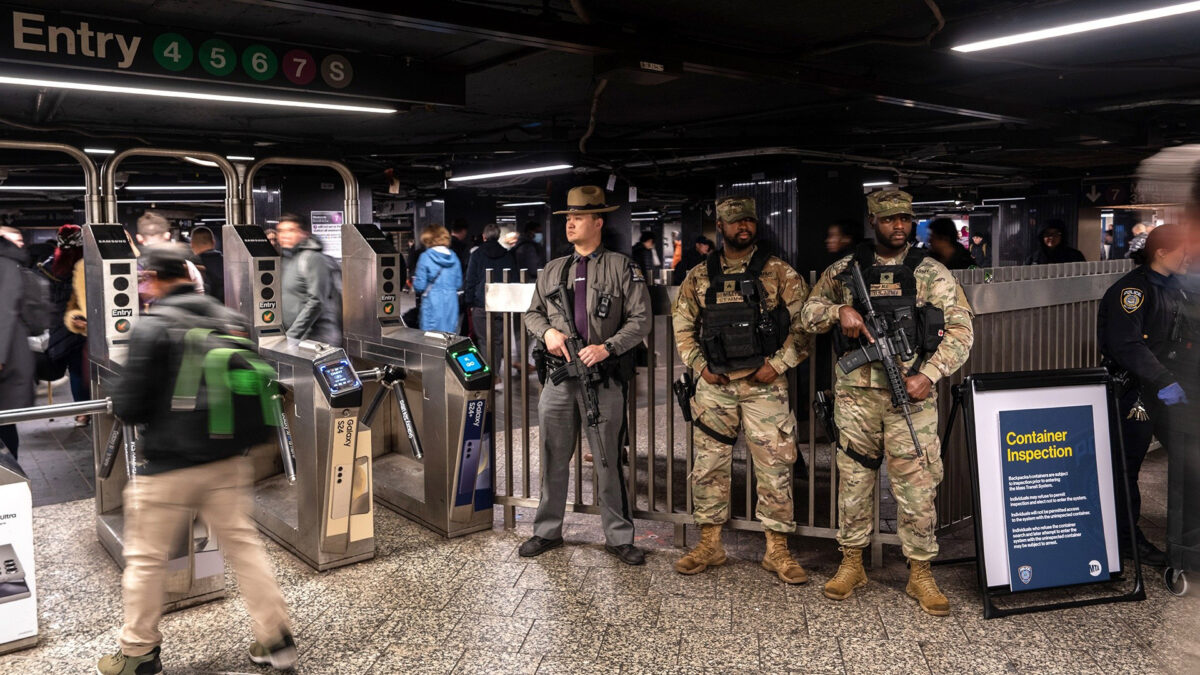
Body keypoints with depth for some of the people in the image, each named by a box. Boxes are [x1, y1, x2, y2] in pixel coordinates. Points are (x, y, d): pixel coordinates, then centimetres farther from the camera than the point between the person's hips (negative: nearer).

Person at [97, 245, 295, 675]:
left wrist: (118, 399, 10)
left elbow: (128, 408, -12)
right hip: (227, 460, 5)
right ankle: (276, 639, 19)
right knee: (243, 544, 14)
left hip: (167, 466, -5)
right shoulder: (233, 321, 1)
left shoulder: (151, 328, -14)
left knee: (146, 559, 12)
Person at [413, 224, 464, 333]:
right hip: (451, 304, 4)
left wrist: (414, 278, 14)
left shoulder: (425, 257, -7)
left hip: (432, 304, -4)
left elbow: (419, 286, -6)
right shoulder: (453, 256, 5)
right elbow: (459, 284, 11)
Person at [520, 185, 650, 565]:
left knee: (608, 460, 2)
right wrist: (547, 332, -2)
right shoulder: (553, 270, 15)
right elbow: (532, 313, 20)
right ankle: (548, 532, 24)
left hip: (603, 379, -4)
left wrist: (607, 348, -16)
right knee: (553, 459, 10)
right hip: (558, 378, 4)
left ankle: (619, 537, 14)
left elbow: (640, 320, -3)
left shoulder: (622, 268, 2)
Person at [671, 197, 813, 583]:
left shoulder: (779, 273, 1)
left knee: (774, 466, 2)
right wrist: (700, 365, 0)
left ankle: (777, 551, 15)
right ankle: (709, 545, 22)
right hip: (714, 384, 2)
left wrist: (777, 365, -10)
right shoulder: (699, 276, 8)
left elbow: (804, 323, -1)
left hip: (764, 383, -2)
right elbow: (682, 325, 13)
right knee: (708, 465, 8)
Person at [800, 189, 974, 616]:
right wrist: (839, 310, -9)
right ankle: (852, 564, 22)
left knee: (916, 483, 0)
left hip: (911, 393, -1)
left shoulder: (931, 273, 5)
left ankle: (920, 573, 12)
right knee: (853, 478, 8)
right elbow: (809, 313, 13)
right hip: (856, 392, 1)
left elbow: (960, 330, 2)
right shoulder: (845, 270, 9)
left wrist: (929, 374, -10)